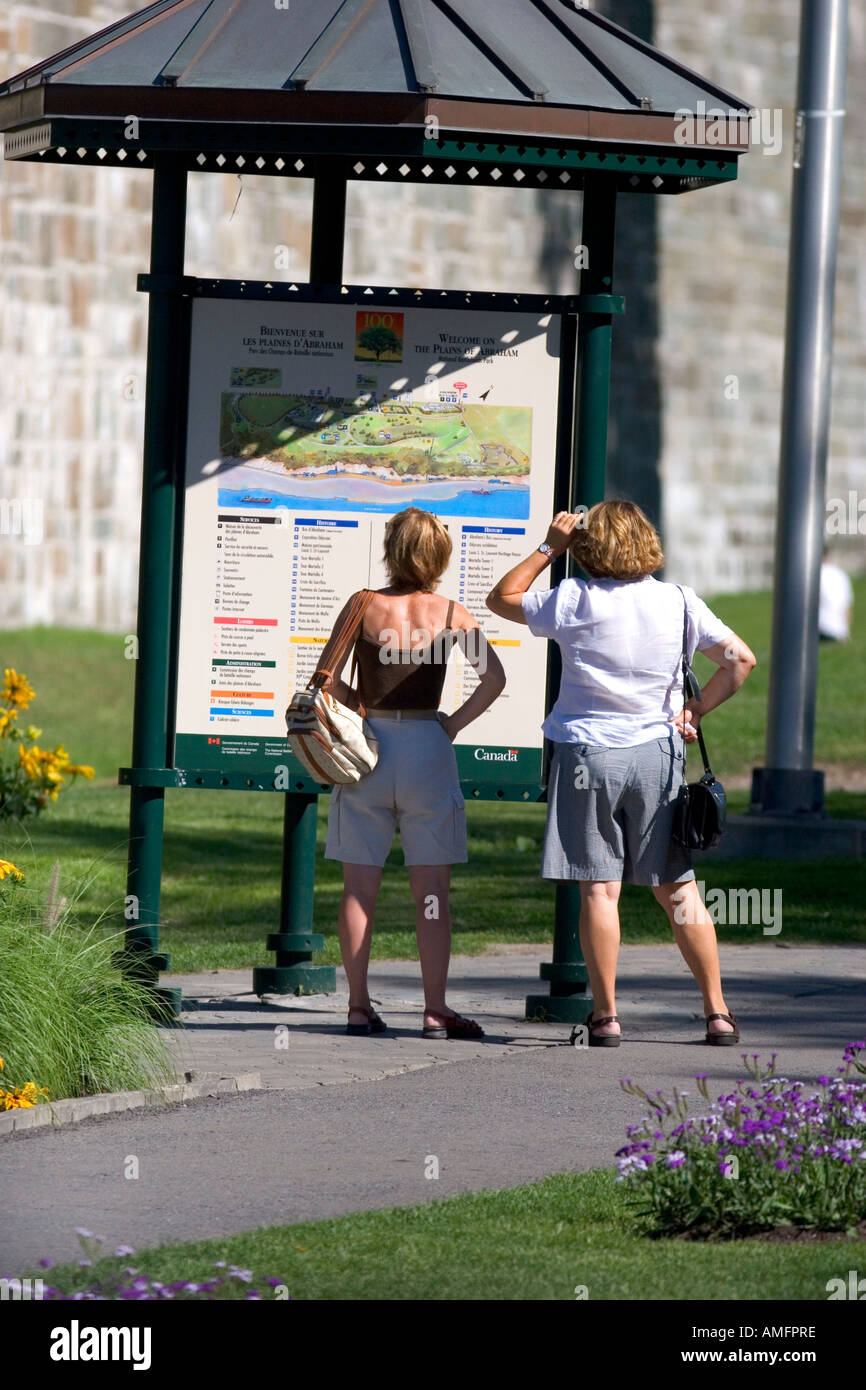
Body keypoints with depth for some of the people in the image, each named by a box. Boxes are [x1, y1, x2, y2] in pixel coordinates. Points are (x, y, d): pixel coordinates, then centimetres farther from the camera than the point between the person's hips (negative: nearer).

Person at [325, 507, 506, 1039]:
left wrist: (366, 711, 9)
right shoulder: (450, 613, -1)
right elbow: (494, 677, -7)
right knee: (432, 888, 3)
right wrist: (454, 724, 1)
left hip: (368, 743, 0)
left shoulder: (363, 606, -3)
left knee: (361, 884, 6)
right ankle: (436, 1009, -1)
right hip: (427, 747, 0)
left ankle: (359, 1005, 4)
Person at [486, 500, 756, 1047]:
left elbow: (501, 598, 9)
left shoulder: (574, 600, -5)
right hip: (656, 752, 2)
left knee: (599, 888, -1)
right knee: (678, 888, 8)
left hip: (588, 753, -2)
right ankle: (718, 1012, 9)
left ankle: (606, 1016, -2)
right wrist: (696, 710, 9)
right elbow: (740, 659, 0)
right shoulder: (680, 602, 1)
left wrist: (549, 548, 12)